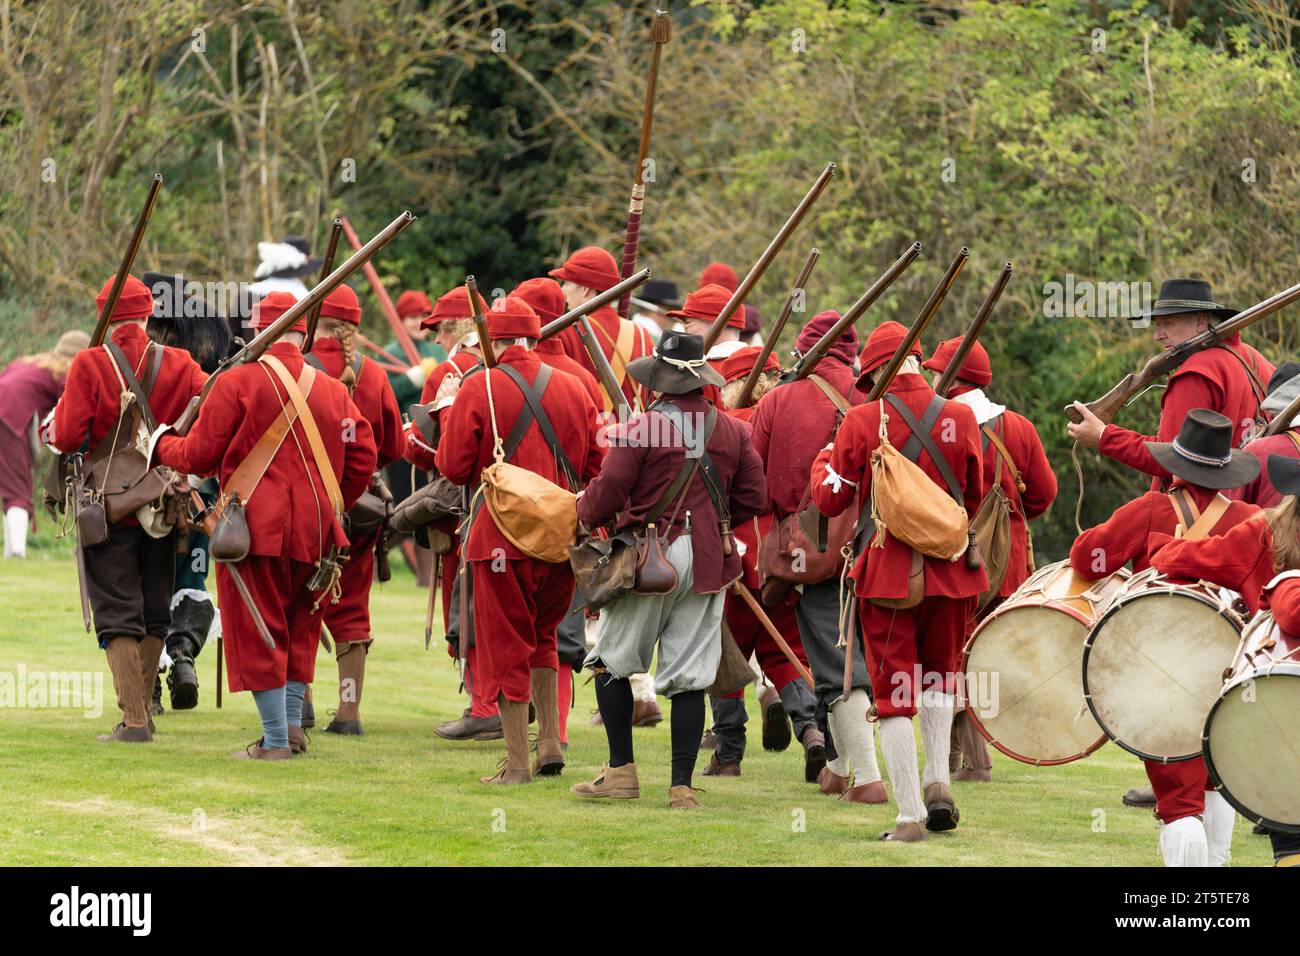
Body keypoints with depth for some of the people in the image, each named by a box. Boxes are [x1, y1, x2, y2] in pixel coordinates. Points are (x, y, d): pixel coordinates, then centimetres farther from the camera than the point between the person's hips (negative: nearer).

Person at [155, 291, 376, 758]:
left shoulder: (237, 382, -7)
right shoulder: (334, 391, 6)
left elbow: (198, 456, -4)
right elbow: (363, 458, 7)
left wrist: (162, 447, 17)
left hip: (255, 527, -4)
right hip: (315, 534, 4)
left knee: (258, 634, 2)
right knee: (299, 630, 19)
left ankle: (275, 739, 0)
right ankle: (293, 722, 17)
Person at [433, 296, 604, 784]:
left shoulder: (477, 389, -9)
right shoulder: (572, 388, 4)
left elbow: (453, 468, -6)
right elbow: (596, 466, 10)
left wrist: (448, 411, 8)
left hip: (501, 536, -4)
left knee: (506, 647, 3)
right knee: (542, 636, 23)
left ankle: (517, 762, 3)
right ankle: (551, 742, 16)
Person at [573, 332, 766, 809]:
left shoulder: (640, 428, -13)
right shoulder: (731, 430, 2)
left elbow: (605, 498, -12)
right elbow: (751, 498, 8)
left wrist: (584, 511, 10)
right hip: (707, 563, 4)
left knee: (612, 662, 11)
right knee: (689, 677, 5)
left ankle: (621, 771, 10)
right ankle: (682, 786, 3)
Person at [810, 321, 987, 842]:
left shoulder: (862, 421, -10)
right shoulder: (961, 418, -3)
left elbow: (832, 501, -3)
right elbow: (975, 498, 8)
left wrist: (824, 462, 16)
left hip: (887, 573, -2)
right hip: (950, 568, 2)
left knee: (894, 693, 4)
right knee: (938, 674, 25)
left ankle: (910, 816, -1)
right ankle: (939, 779, 10)